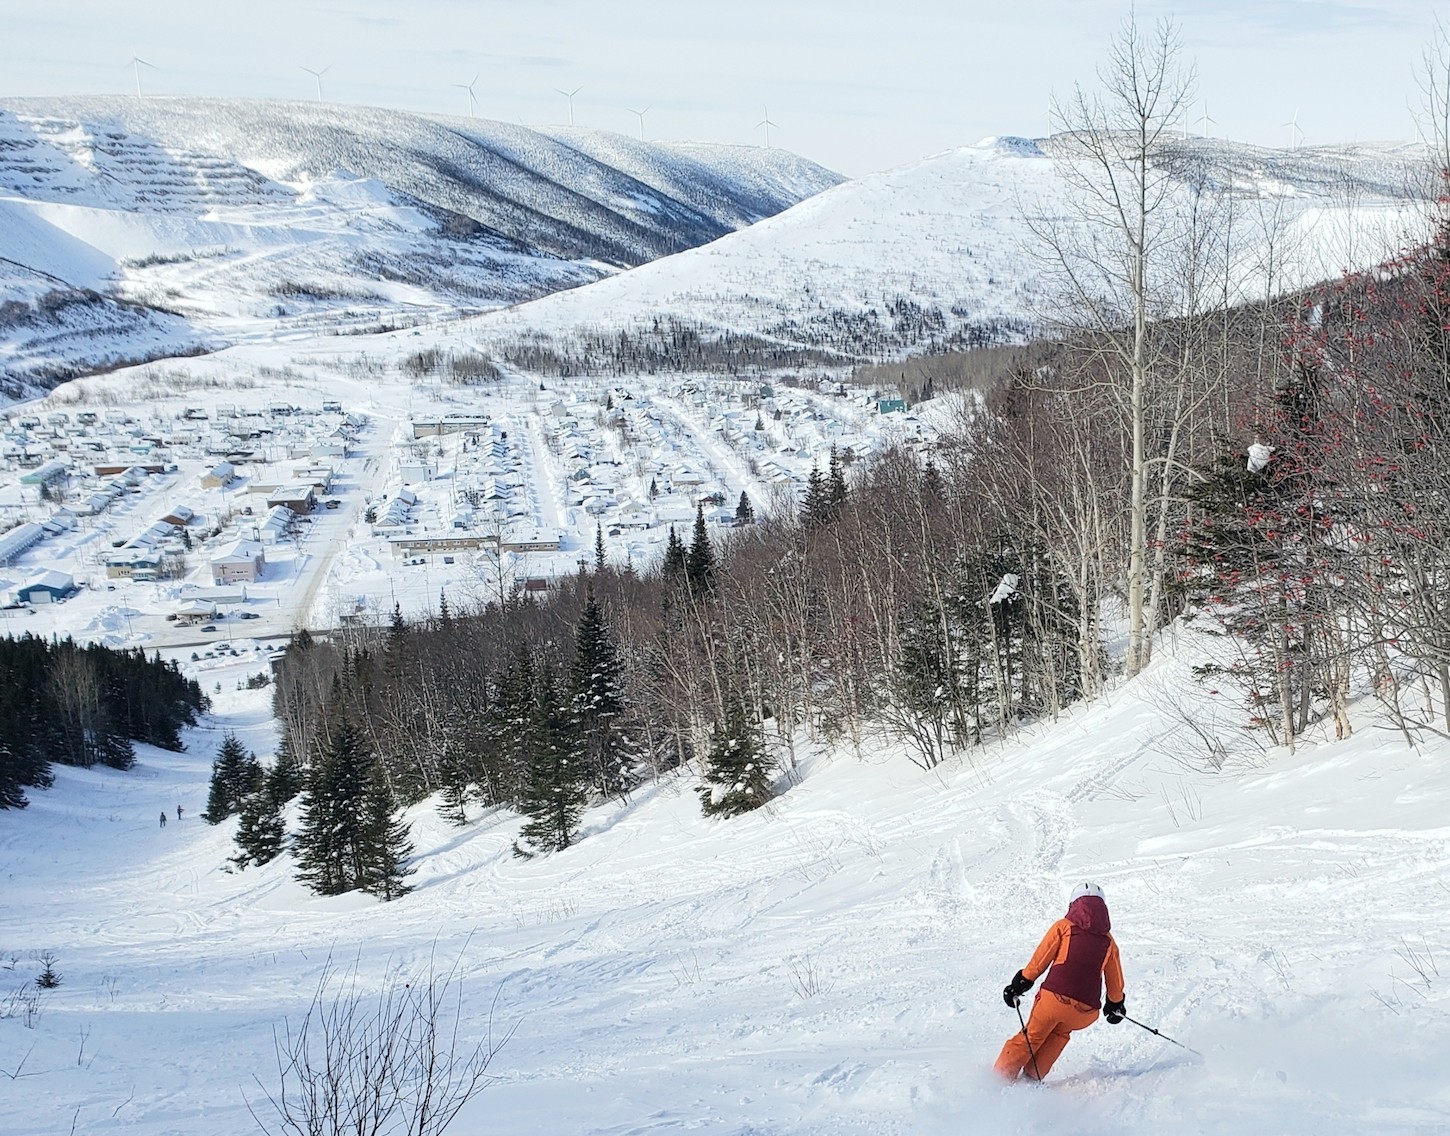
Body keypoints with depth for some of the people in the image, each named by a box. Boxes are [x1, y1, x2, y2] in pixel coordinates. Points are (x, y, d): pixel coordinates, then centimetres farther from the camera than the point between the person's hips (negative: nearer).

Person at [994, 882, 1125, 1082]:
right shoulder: (1108, 941, 15)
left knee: (1031, 1037, 17)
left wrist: (1020, 984, 11)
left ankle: (1002, 1076, 12)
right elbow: (1115, 981, 23)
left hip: (1055, 997, -2)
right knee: (1059, 1034, 29)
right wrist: (1116, 1005, 40)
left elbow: (1040, 960, 2)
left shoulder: (1064, 926, 6)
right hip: (1085, 1012, 3)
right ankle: (1032, 1076, 20)